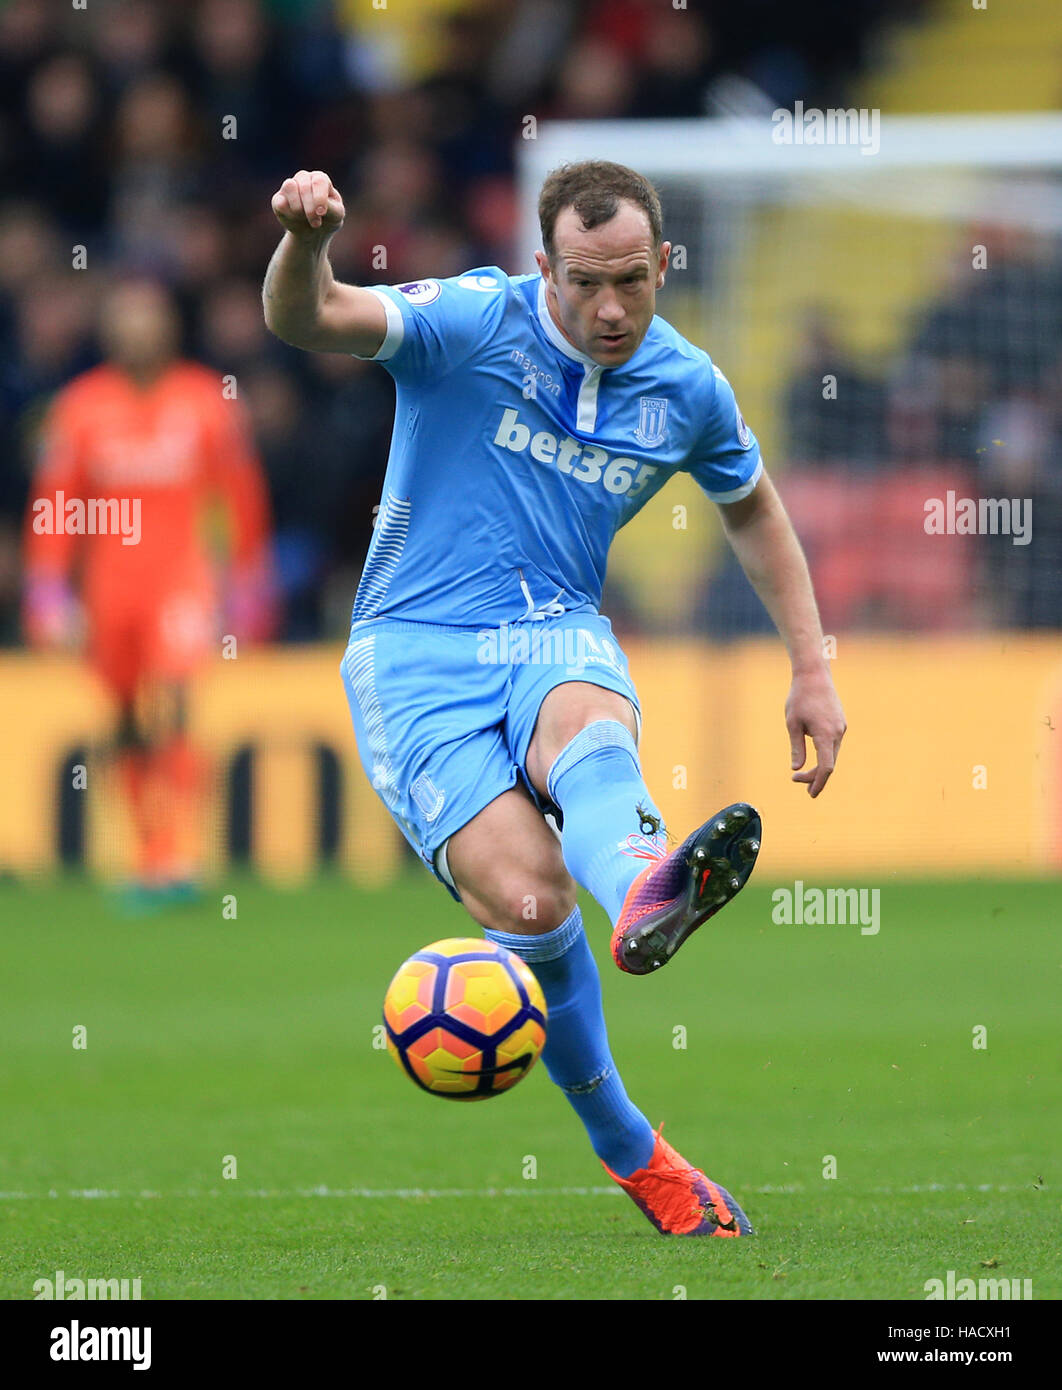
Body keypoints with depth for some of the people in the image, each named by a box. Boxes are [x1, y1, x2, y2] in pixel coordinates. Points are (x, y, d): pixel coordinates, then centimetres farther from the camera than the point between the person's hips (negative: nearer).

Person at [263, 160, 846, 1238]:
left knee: (592, 734, -38)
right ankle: (628, 1148, -9)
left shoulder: (688, 392, 5)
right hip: (418, 651, -2)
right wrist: (304, 245, -47)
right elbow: (306, 322, -24)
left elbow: (753, 511, 26)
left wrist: (811, 669, 21)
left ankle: (644, 896, -73)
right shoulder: (473, 322, -8)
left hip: (557, 634, 2)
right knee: (526, 896, -26)